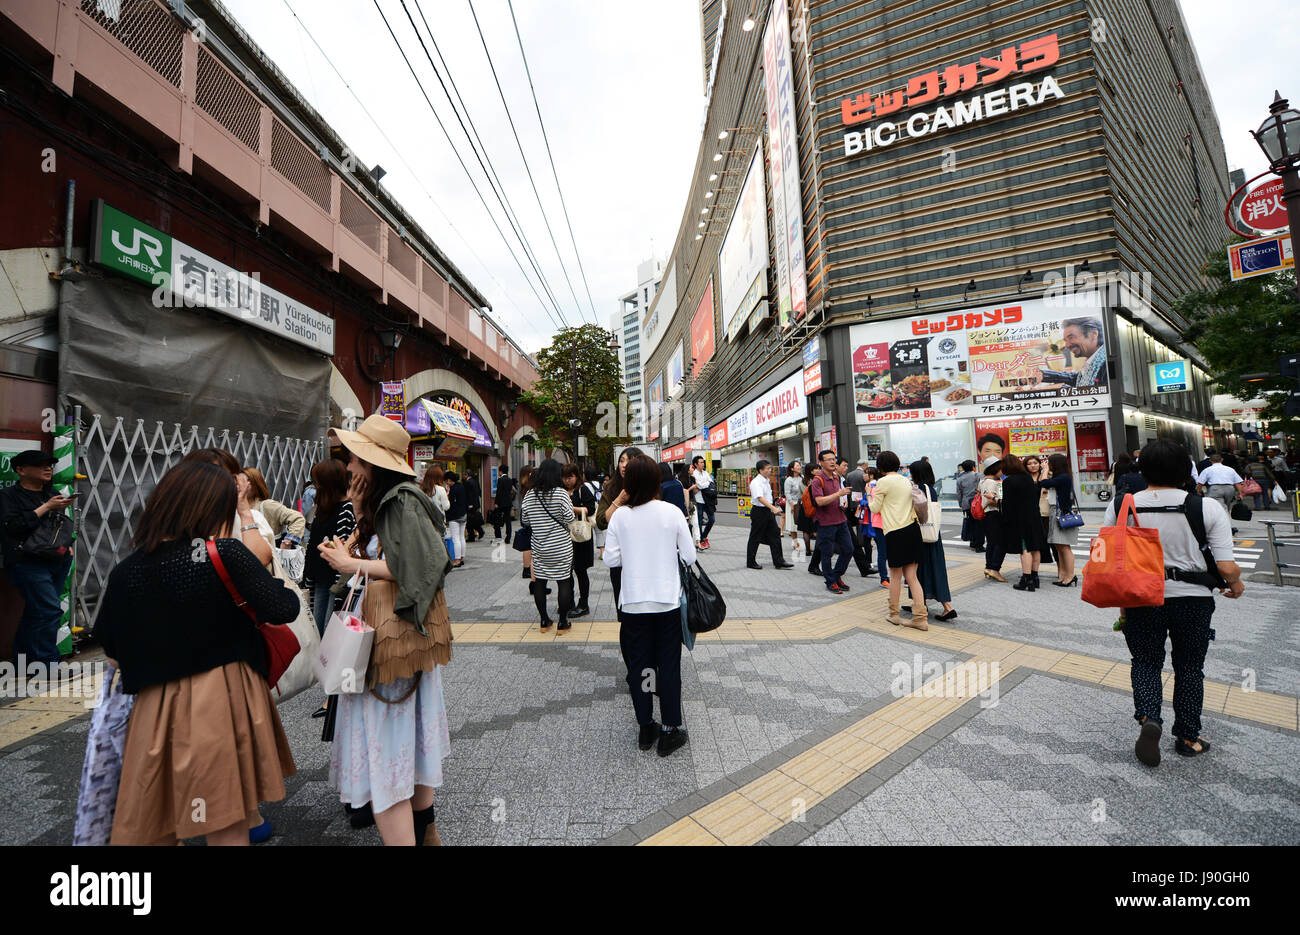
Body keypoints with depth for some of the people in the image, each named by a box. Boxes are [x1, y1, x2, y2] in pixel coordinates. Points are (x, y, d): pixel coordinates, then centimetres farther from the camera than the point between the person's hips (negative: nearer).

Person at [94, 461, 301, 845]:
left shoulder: (126, 571, -1)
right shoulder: (225, 554, -17)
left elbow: (112, 653, 9)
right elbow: (282, 609, -19)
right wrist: (288, 590, 1)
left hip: (156, 708, 5)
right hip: (224, 706, -4)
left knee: (150, 828, 23)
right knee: (228, 829, 10)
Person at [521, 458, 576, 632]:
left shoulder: (530, 494, 0)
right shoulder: (561, 493, -12)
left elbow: (524, 519, 6)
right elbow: (569, 518, -13)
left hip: (539, 548, 4)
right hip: (561, 547, -4)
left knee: (539, 582, 12)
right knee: (564, 582, 6)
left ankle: (544, 621, 21)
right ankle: (562, 622, 11)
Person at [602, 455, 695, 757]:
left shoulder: (620, 515, -9)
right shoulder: (672, 512, -11)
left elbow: (611, 559, -5)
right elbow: (689, 556, -6)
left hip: (633, 602, 1)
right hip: (667, 599, -1)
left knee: (638, 664, 14)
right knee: (669, 664, 11)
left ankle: (645, 728, 26)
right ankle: (670, 730, 20)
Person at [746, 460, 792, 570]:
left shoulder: (767, 480, 11)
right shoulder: (756, 482, -18)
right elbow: (760, 498, -31)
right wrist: (773, 508, -41)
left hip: (768, 511, 9)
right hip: (759, 511, -9)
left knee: (775, 535, 7)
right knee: (755, 538, 2)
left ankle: (779, 561, 14)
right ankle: (750, 562, 15)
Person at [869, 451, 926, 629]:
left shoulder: (883, 482, -8)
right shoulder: (907, 481, 13)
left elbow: (875, 508, -2)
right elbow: (913, 505, 19)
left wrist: (870, 496, 15)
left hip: (895, 531, -6)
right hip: (913, 528, 6)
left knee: (895, 575, 7)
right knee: (912, 576, 8)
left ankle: (894, 614, 19)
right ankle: (920, 616, 5)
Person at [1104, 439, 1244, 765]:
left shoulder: (1119, 507, -7)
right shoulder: (1208, 508, -10)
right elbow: (1227, 568, -10)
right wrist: (1235, 585, 13)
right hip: (1193, 597, 0)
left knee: (1146, 662, 18)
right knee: (1189, 668, 18)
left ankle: (1148, 717, -4)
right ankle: (1187, 738, 29)